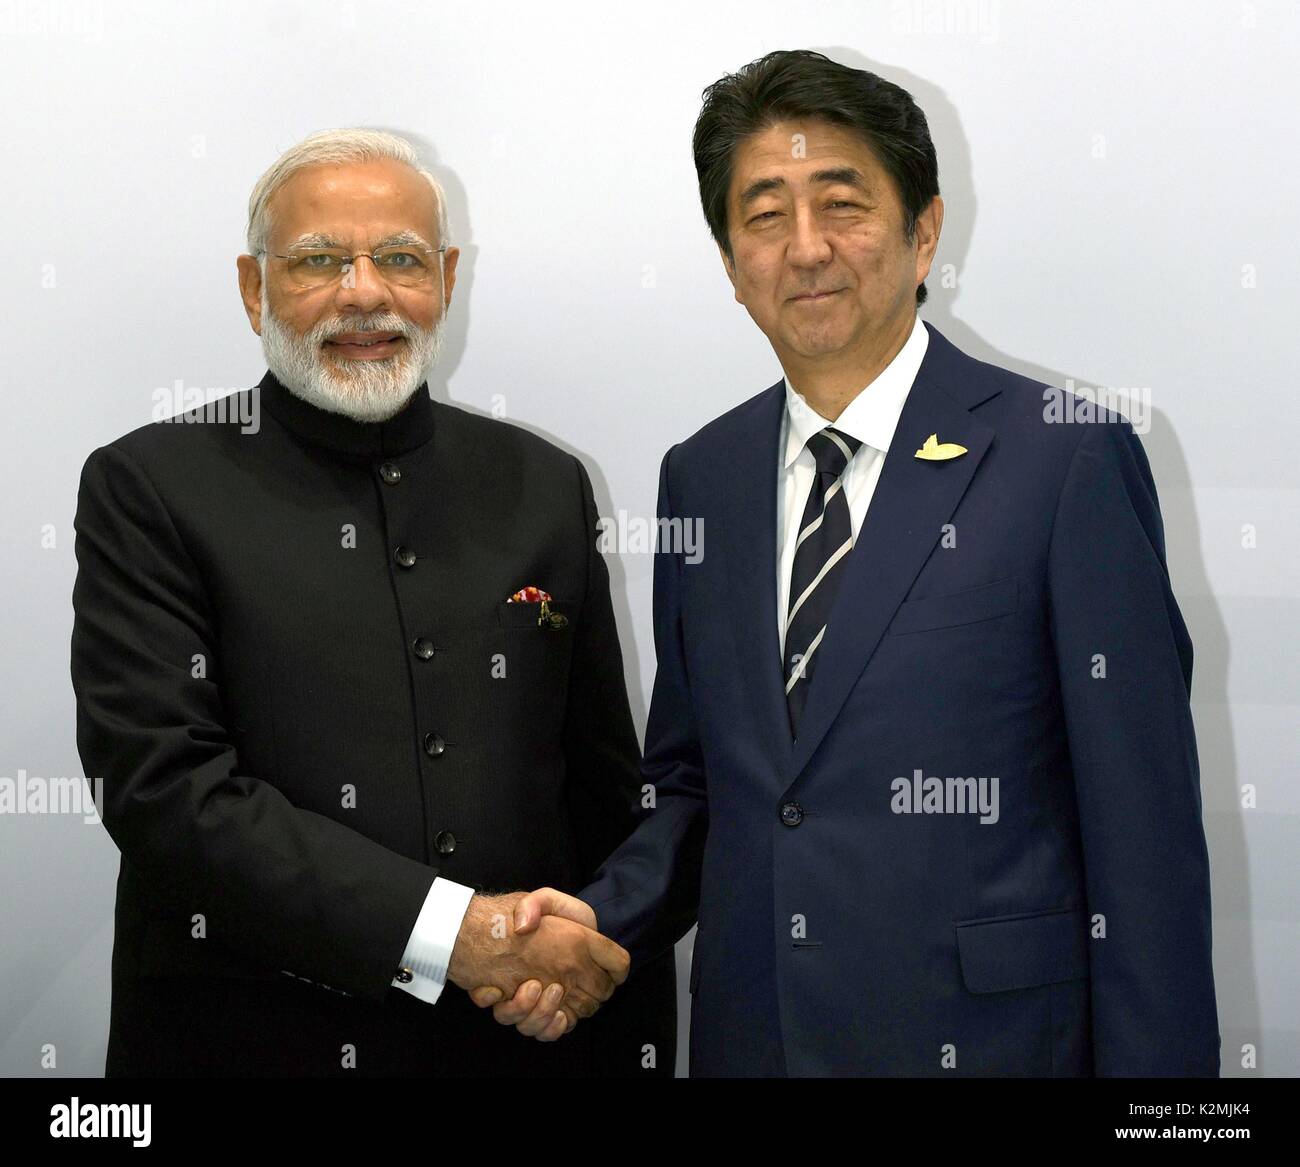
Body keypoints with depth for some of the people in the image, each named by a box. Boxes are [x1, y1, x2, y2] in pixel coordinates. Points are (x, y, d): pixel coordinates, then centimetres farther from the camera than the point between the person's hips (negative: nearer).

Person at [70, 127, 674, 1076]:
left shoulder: (544, 487, 4)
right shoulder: (149, 489, -6)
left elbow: (608, 799, 5)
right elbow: (163, 785, -16)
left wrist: (636, 1048, -1)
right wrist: (456, 932, -22)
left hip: (521, 1036, 3)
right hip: (253, 1038, -3)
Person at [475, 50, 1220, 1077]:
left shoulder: (1069, 457, -10)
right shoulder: (699, 477, 5)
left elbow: (1145, 827, -10)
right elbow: (694, 785, 12)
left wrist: (1155, 1062, -11)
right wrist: (602, 918, -5)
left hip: (987, 1032, -4)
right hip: (747, 1031, 5)